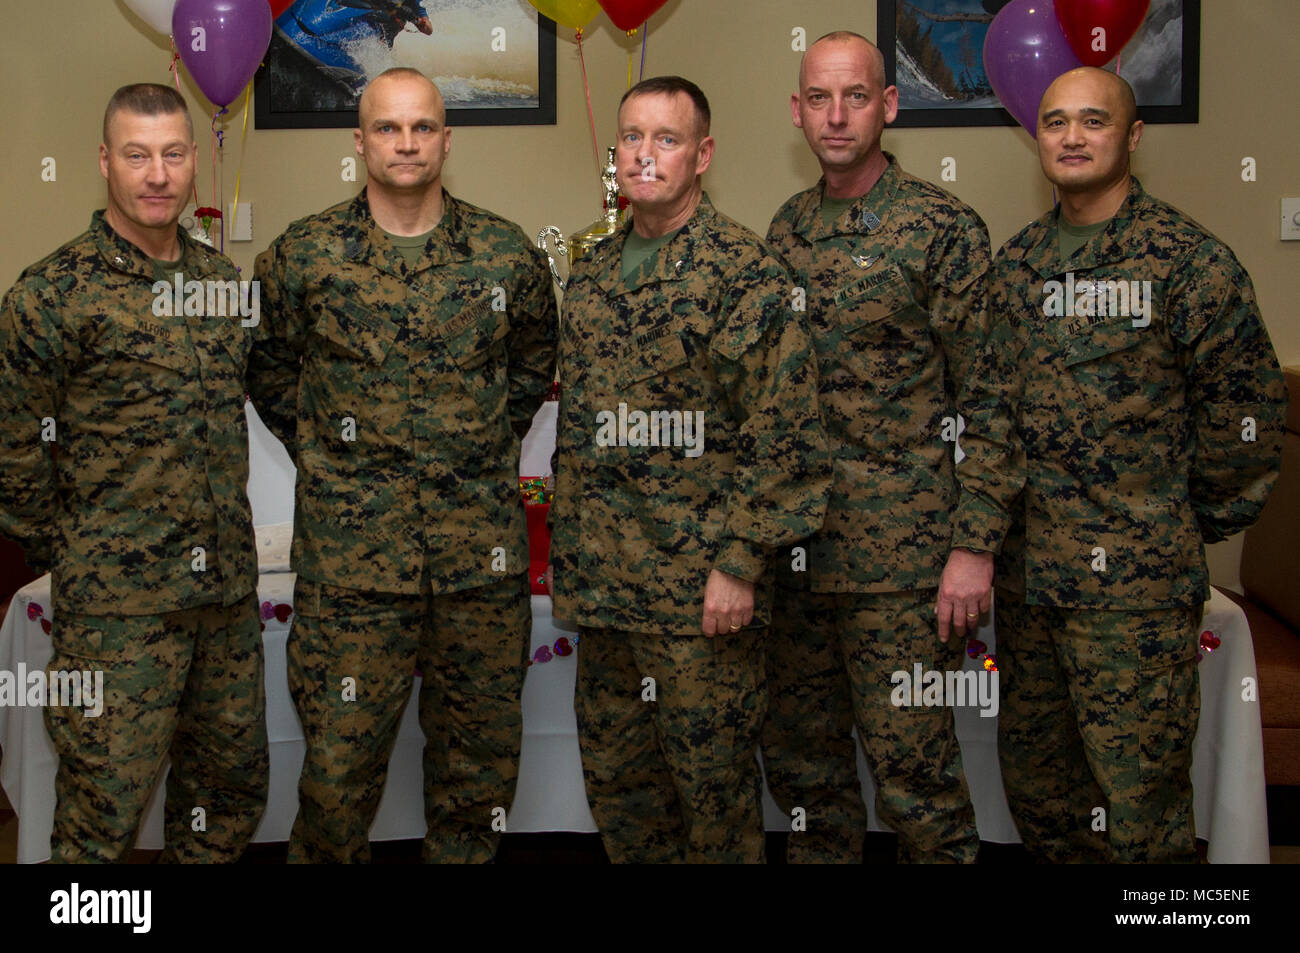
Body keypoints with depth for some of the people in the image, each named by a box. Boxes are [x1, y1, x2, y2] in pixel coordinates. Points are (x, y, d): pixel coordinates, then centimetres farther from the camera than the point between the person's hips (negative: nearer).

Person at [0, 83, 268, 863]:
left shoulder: (224, 280, 9)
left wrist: (228, 546, 15)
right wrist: (73, 560, -2)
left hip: (229, 592, 6)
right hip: (117, 607, -5)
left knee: (233, 792, 16)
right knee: (104, 810, 3)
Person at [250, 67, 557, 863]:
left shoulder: (508, 254, 3)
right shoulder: (303, 255, 0)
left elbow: (536, 360, 19)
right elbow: (269, 370, 13)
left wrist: (490, 448, 11)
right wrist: (326, 455, 8)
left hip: (485, 546, 2)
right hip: (352, 548, -1)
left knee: (482, 746, 12)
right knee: (341, 754, 3)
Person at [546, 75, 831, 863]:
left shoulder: (745, 274, -10)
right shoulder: (593, 274, 12)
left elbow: (786, 437, -14)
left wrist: (739, 564, -17)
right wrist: (567, 549, 16)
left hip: (699, 591, -7)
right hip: (602, 585, 7)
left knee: (713, 782, 5)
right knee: (613, 770, 17)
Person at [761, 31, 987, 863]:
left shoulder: (945, 227, -6)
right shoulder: (788, 228, 11)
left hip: (897, 552, -6)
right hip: (790, 544, 6)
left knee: (910, 756, 0)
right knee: (798, 752, 15)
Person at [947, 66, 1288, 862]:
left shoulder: (1190, 259, -6)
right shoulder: (1018, 264, 10)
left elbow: (1244, 411, -3)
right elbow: (991, 410, 5)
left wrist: (1197, 526, 4)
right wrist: (975, 543, -4)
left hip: (1138, 582, -5)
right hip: (1026, 571, 6)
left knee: (1139, 795, -1)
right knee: (1033, 774, 16)